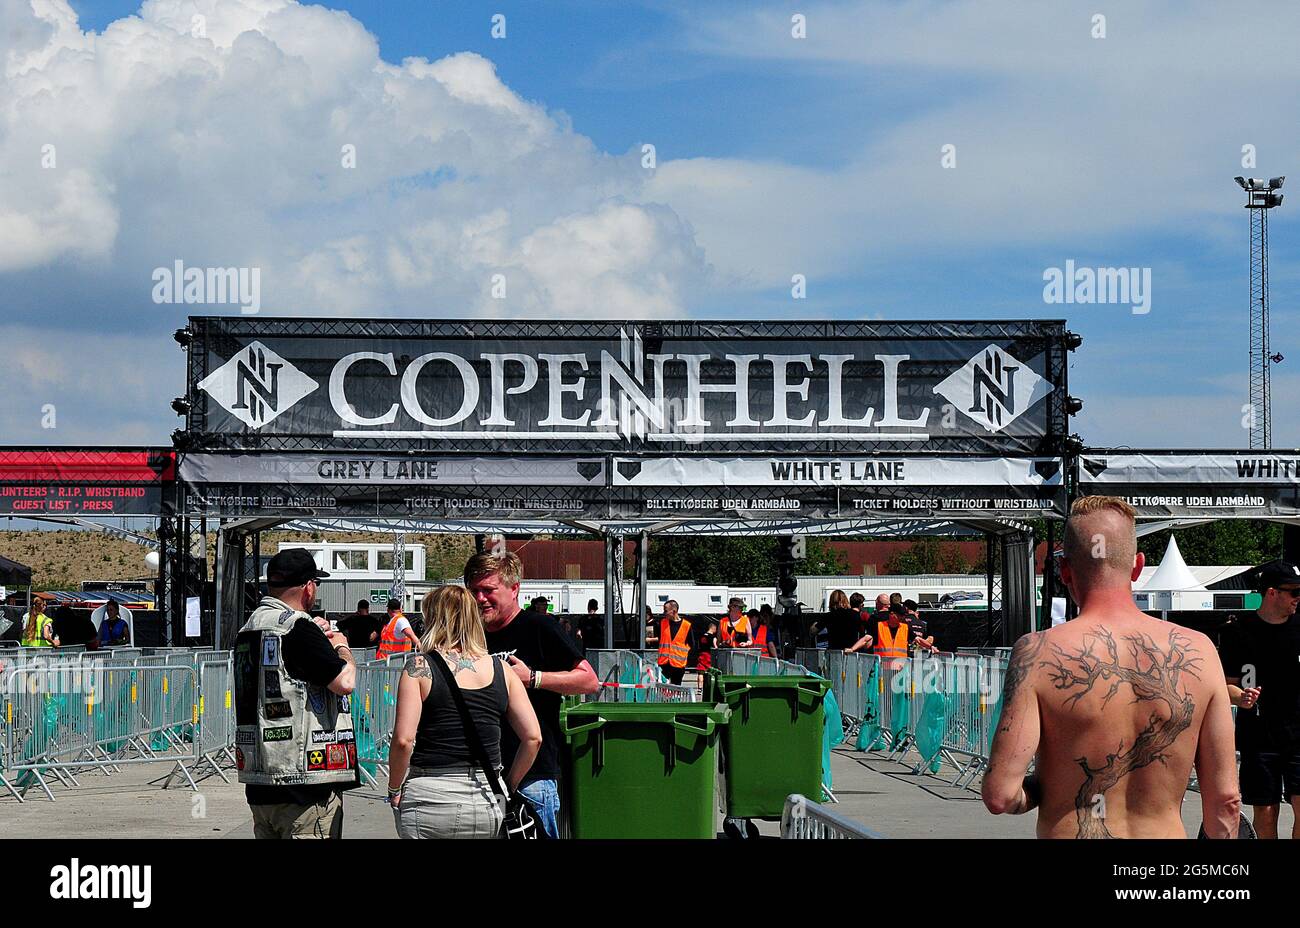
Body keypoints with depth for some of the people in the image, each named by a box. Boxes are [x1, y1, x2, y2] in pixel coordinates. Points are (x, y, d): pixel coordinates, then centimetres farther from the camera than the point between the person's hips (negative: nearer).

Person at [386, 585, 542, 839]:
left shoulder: (419, 667, -4)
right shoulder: (500, 669, 7)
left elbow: (403, 739, -12)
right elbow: (533, 737, 3)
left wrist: (394, 789, 1)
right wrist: (509, 785, 14)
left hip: (431, 797, -4)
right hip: (489, 801, 4)